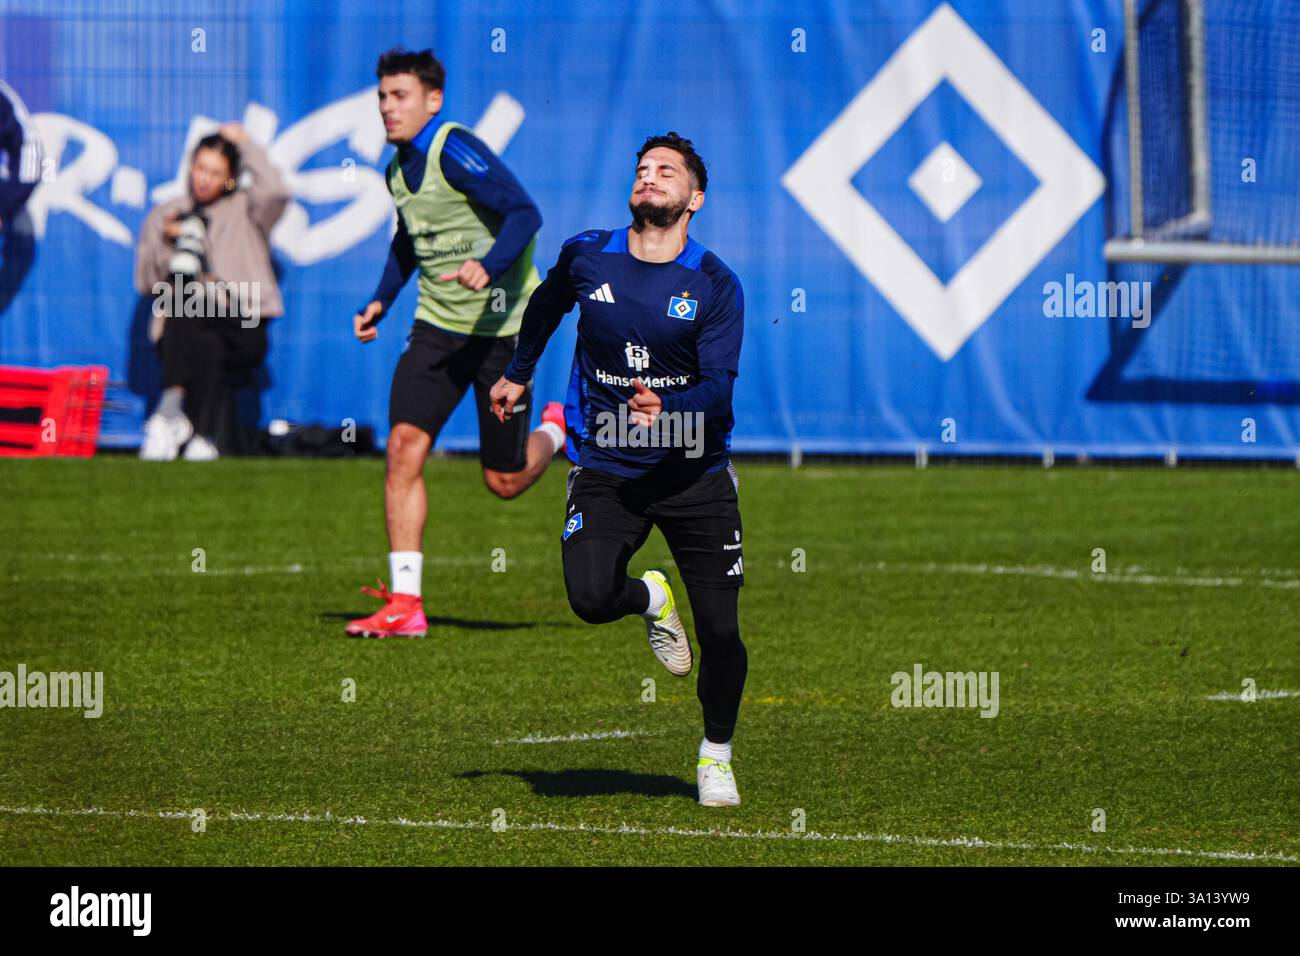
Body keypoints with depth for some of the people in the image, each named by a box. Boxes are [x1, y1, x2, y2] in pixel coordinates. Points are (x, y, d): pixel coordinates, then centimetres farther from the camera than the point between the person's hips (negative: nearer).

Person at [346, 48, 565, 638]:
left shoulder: (456, 152, -18)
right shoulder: (399, 168, 8)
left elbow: (525, 214, -26)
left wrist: (488, 267, -42)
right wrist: (382, 300, 17)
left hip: (502, 325, -6)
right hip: (437, 324, 6)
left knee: (503, 482, 2)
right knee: (404, 445, -12)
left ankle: (558, 432, 38)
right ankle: (405, 605, -12)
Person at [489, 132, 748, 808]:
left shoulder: (716, 287, -7)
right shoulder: (587, 256, 1)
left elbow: (718, 390, -14)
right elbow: (546, 304, 24)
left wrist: (666, 410, -34)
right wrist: (519, 372, 35)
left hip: (693, 469, -1)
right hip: (605, 467, 1)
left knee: (720, 630, -6)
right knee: (589, 596, -23)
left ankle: (716, 755, 20)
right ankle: (651, 597, 15)